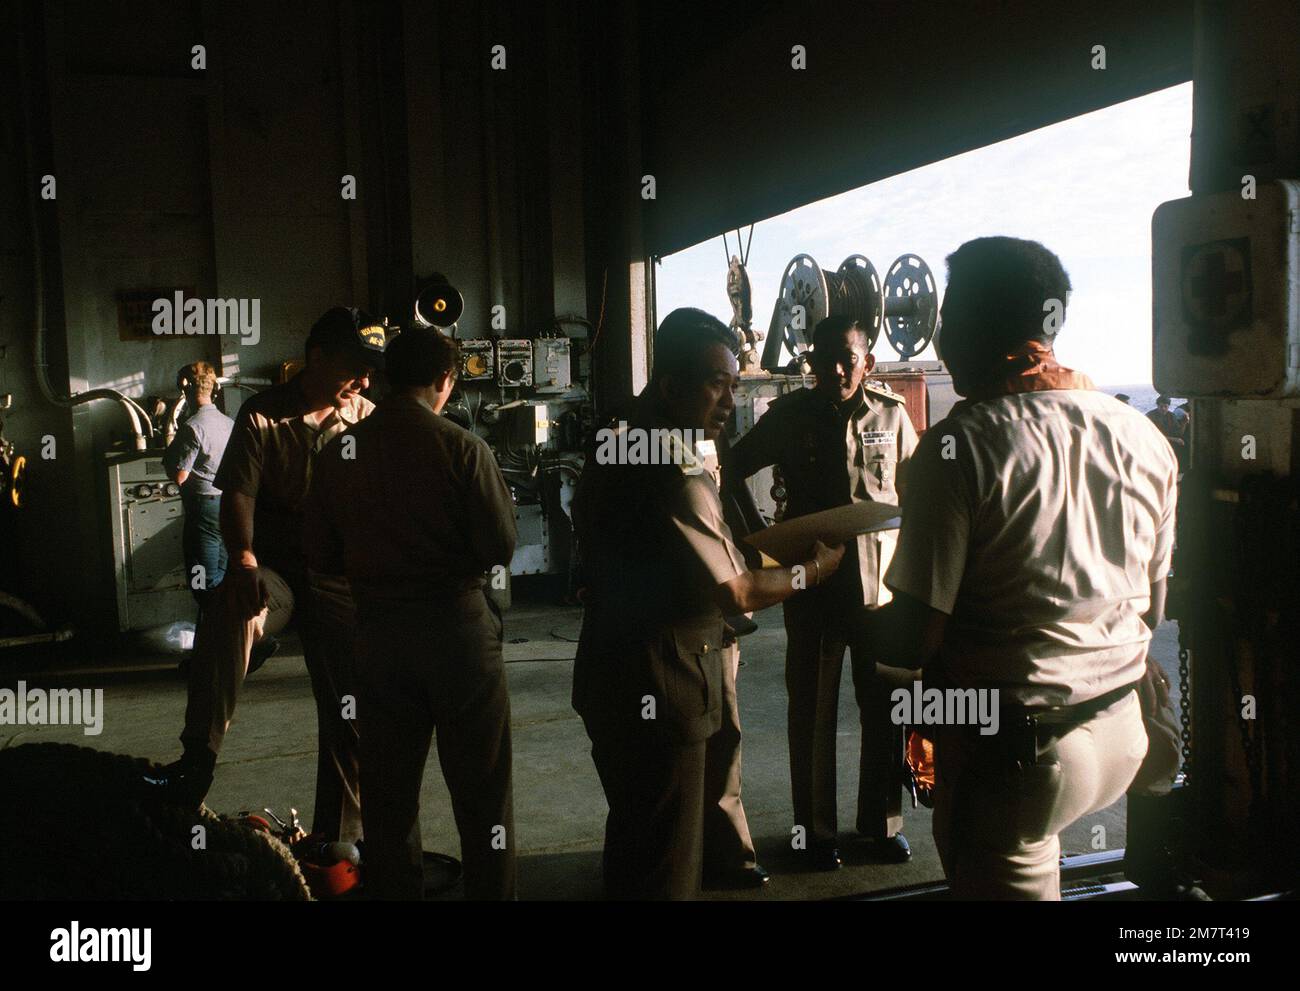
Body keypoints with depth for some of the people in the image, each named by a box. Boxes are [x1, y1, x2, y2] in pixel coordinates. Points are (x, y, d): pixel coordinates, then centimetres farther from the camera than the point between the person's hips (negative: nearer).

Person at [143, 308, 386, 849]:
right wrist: (243, 559, -32)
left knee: (348, 712, 4)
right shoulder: (263, 415, -4)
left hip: (340, 574, 3)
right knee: (226, 611, -38)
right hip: (275, 566, -3)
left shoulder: (367, 417, 5)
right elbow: (238, 494, -13)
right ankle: (197, 762, -31)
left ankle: (340, 839, 20)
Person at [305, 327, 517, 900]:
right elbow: (501, 548, -12)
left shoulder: (338, 452, -1)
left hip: (377, 632, 4)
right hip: (458, 626, -3)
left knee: (388, 794, 17)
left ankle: (392, 889, 29)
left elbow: (321, 558, 4)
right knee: (481, 792, 10)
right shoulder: (462, 448, -13)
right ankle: (490, 890, 20)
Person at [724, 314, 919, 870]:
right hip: (810, 580, -1)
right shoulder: (791, 415, -3)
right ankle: (817, 829, 21)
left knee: (885, 708, 8)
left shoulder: (890, 413, 0)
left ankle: (882, 822, 26)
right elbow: (733, 470, 5)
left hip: (881, 578, 1)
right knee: (812, 710, 8)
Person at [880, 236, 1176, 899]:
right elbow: (1154, 608, 10)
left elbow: (915, 636, -19)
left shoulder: (958, 447, -18)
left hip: (1012, 746, -6)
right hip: (1121, 737, 6)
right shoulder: (1144, 436, 1)